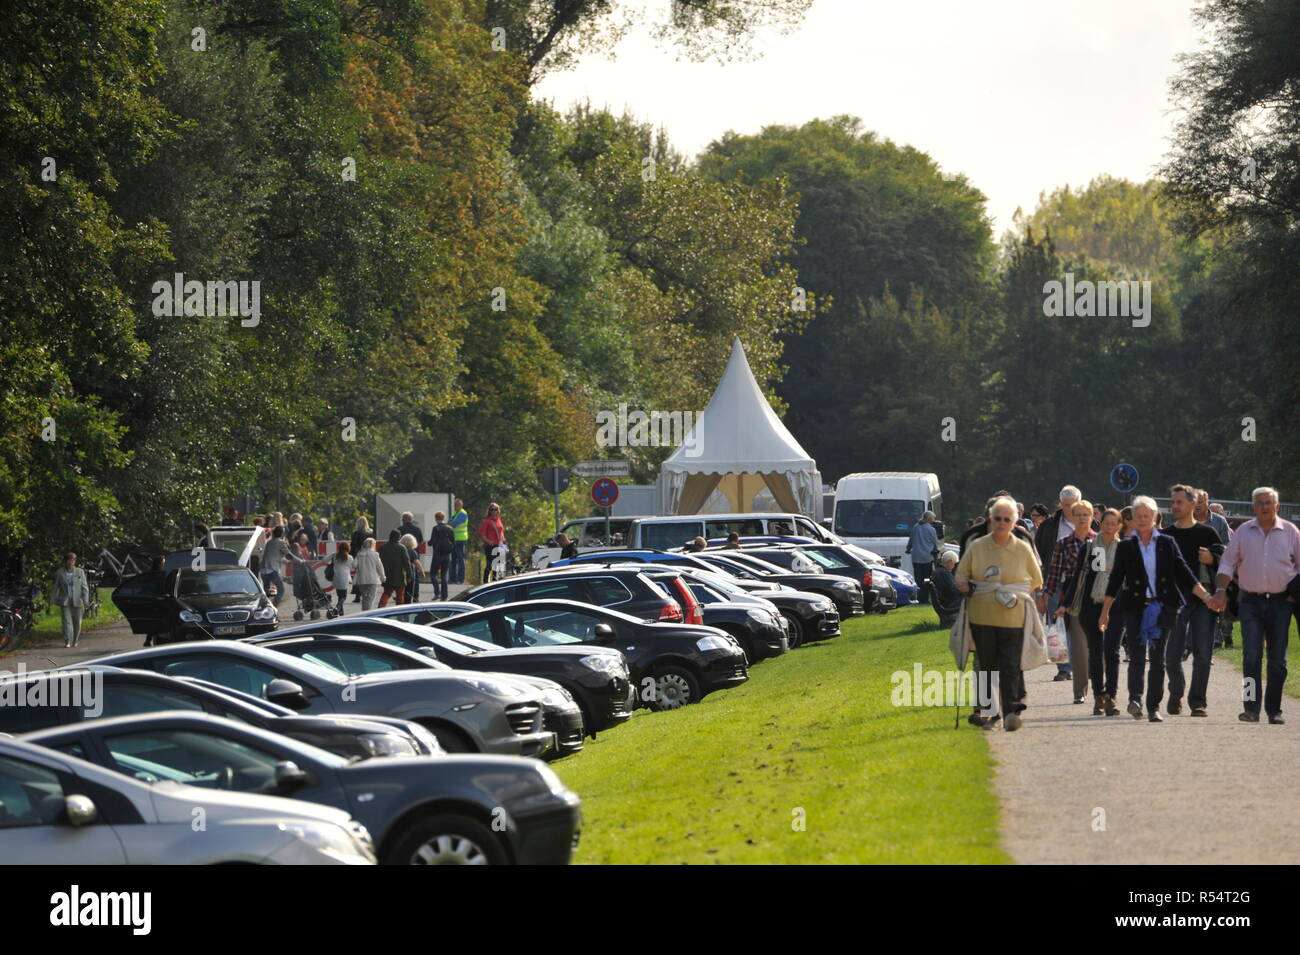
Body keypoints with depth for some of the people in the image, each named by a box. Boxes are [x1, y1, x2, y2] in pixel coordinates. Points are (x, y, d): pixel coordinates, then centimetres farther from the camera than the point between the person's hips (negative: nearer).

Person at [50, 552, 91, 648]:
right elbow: (54, 588, 8)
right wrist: (52, 601, 3)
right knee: (67, 621, -12)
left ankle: (74, 641, 22)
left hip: (77, 601, 1)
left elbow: (84, 587, 3)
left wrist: (85, 599, -9)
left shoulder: (80, 572, 5)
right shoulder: (59, 573, 3)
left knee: (77, 622, 5)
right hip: (65, 601, -1)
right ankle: (67, 642, -14)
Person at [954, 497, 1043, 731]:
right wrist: (966, 586, -11)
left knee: (1010, 666, -7)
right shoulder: (977, 547, 6)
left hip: (1013, 618, -1)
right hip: (982, 617, 1)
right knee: (986, 666, 6)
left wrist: (1019, 595, 1)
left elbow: (1036, 580, 15)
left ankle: (1011, 711, -10)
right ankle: (989, 712, 15)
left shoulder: (1023, 549, 5)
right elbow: (960, 577, 11)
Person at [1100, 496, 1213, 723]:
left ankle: (1154, 707, 6)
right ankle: (1135, 699, -26)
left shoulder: (1167, 543, 7)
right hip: (1135, 606, -1)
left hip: (1163, 606, 1)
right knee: (1137, 655, -13)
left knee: (1158, 658, 2)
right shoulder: (1125, 547, 6)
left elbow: (1183, 573, 6)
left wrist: (1205, 596, -2)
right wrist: (1105, 612, 8)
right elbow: (1115, 580, 8)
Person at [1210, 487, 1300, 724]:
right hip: (1250, 602, 0)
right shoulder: (1243, 532, 6)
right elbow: (1227, 563, 9)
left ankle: (1274, 710, 12)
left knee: (1278, 659, 3)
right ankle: (1251, 708, -14)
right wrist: (1221, 591, -2)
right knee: (1251, 655, -11)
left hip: (1281, 601, 0)